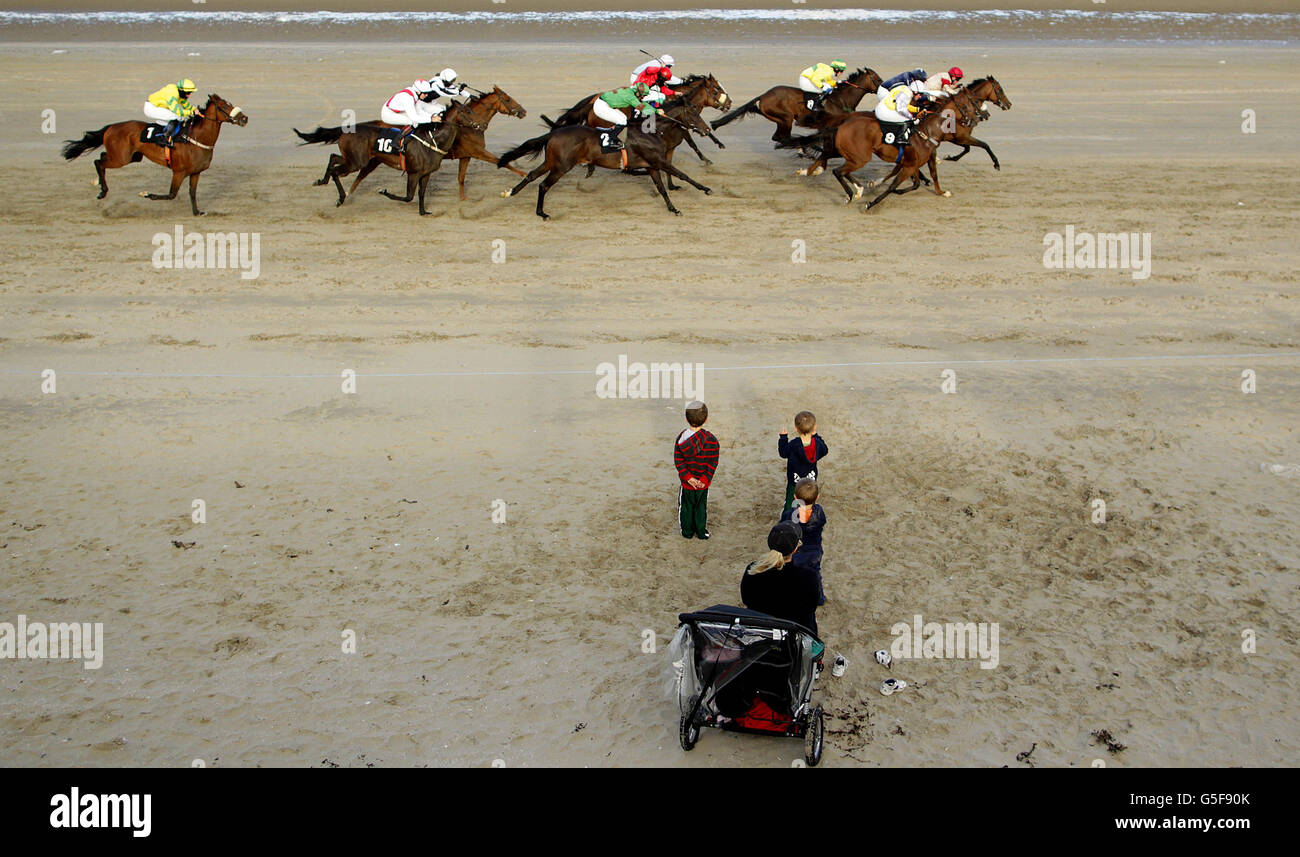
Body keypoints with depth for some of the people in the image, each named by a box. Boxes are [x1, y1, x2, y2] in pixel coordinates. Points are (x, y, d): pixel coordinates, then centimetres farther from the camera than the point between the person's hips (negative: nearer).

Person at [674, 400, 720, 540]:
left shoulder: (681, 439, -13)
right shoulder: (712, 440, -15)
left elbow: (679, 461, -14)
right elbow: (713, 463, -15)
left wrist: (688, 478, -13)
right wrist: (705, 480, -13)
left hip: (686, 483, 0)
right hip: (703, 485, 0)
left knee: (686, 507, 18)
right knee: (701, 507, 18)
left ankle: (687, 531, 29)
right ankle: (701, 532, 29)